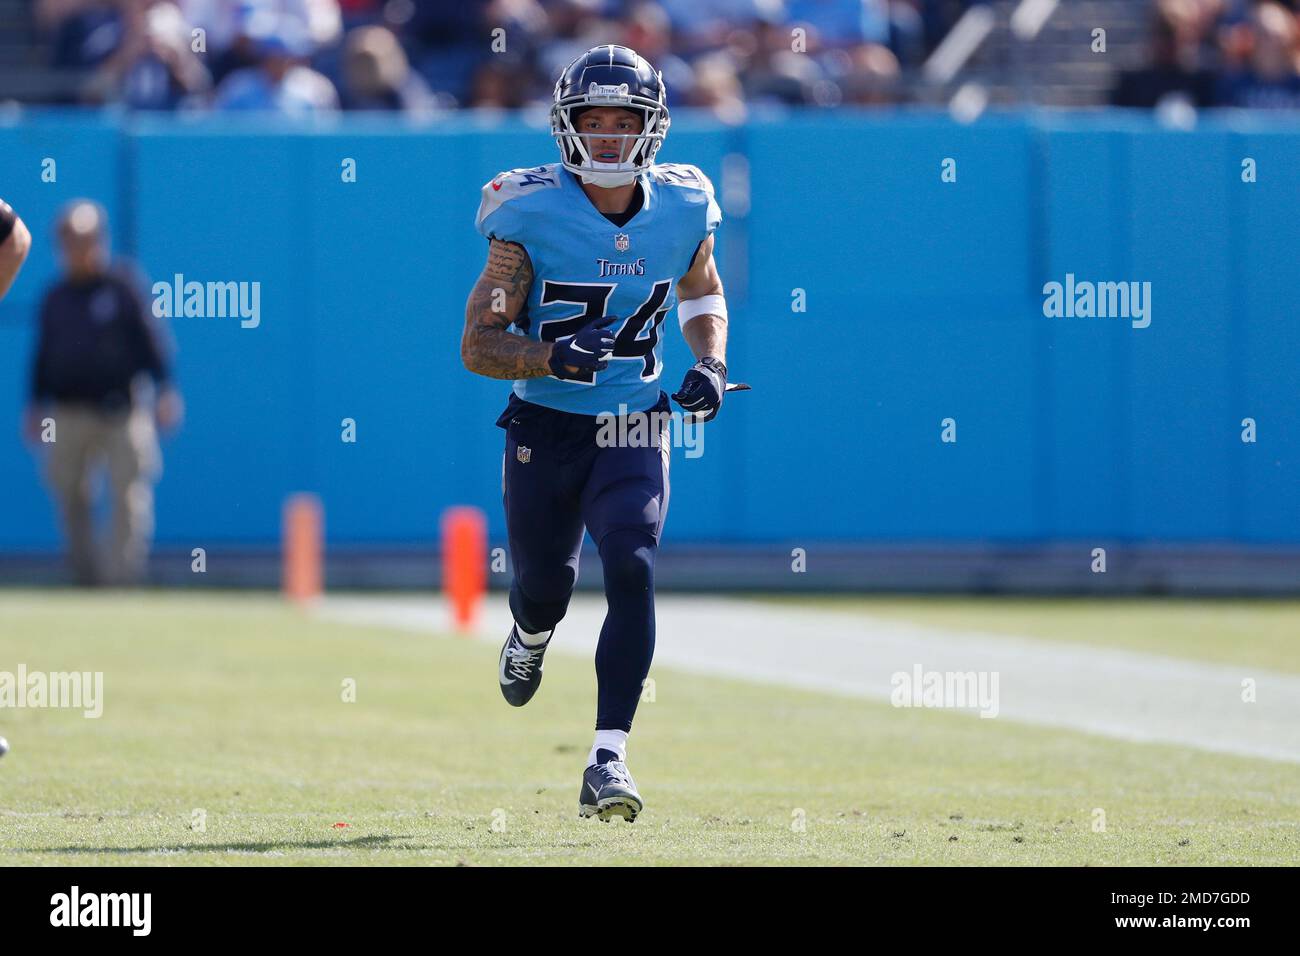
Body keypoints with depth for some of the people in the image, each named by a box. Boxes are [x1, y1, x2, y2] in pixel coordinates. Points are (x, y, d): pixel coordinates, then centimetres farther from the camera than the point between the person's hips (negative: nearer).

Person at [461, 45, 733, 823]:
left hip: (634, 433, 1)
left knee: (632, 569, -20)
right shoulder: (533, 217, -13)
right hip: (545, 430, -1)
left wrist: (711, 364, 0)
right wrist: (553, 358, -30)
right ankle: (530, 636, 53)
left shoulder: (681, 210, -2)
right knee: (546, 587, 11)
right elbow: (478, 344, -12)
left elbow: (703, 295, 20)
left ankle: (609, 758, -20)